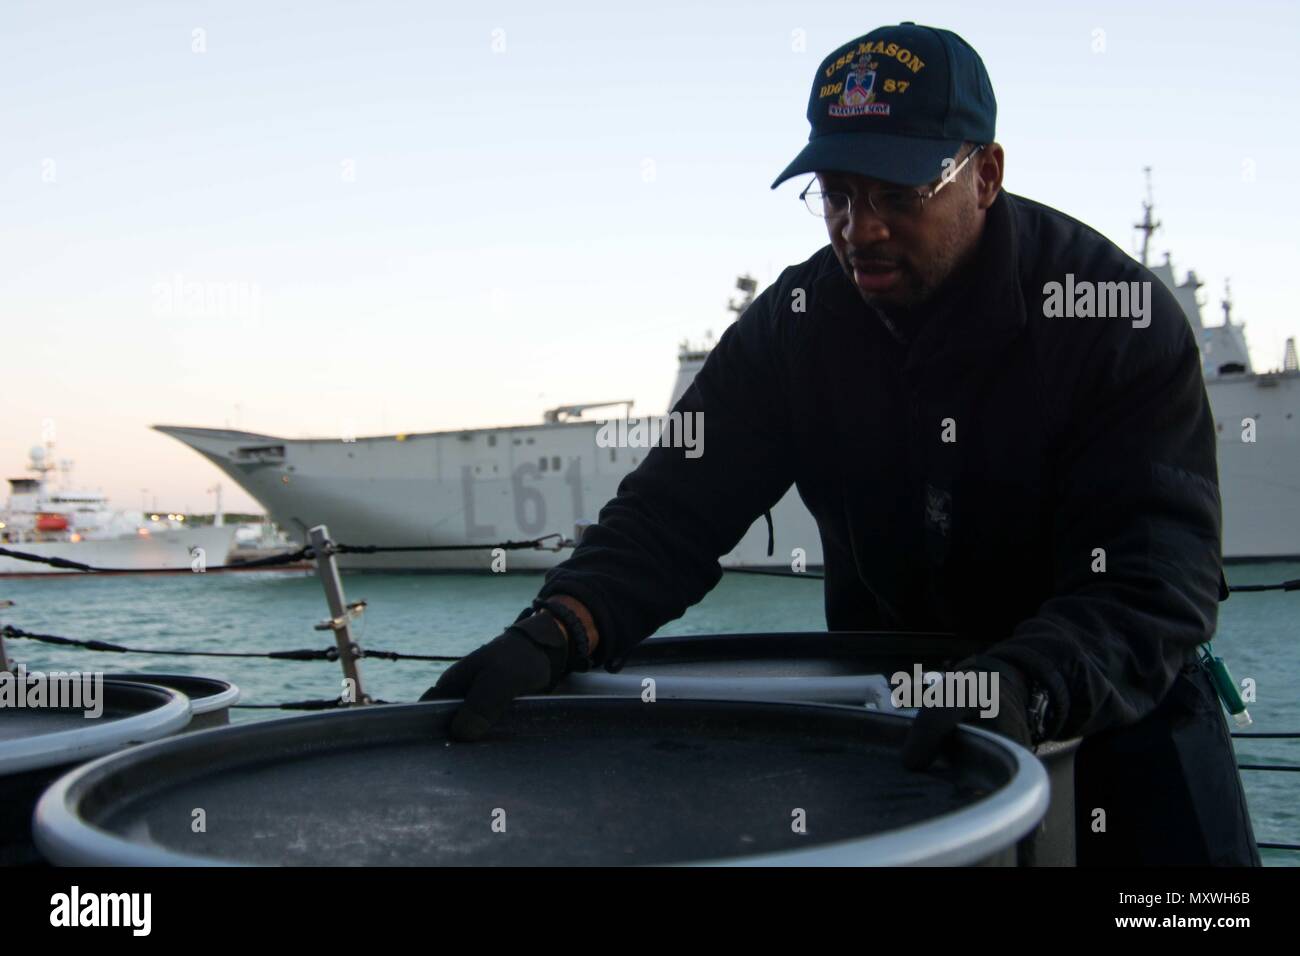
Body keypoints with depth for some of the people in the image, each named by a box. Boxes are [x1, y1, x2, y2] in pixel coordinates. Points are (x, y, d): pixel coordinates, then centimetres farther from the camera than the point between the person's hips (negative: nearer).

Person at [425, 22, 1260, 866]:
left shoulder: (1115, 314, -21)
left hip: (1116, 687, -2)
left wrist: (1026, 689, -50)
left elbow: (1158, 574, -30)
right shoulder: (793, 325, -10)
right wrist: (558, 630, -35)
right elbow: (676, 507, -15)